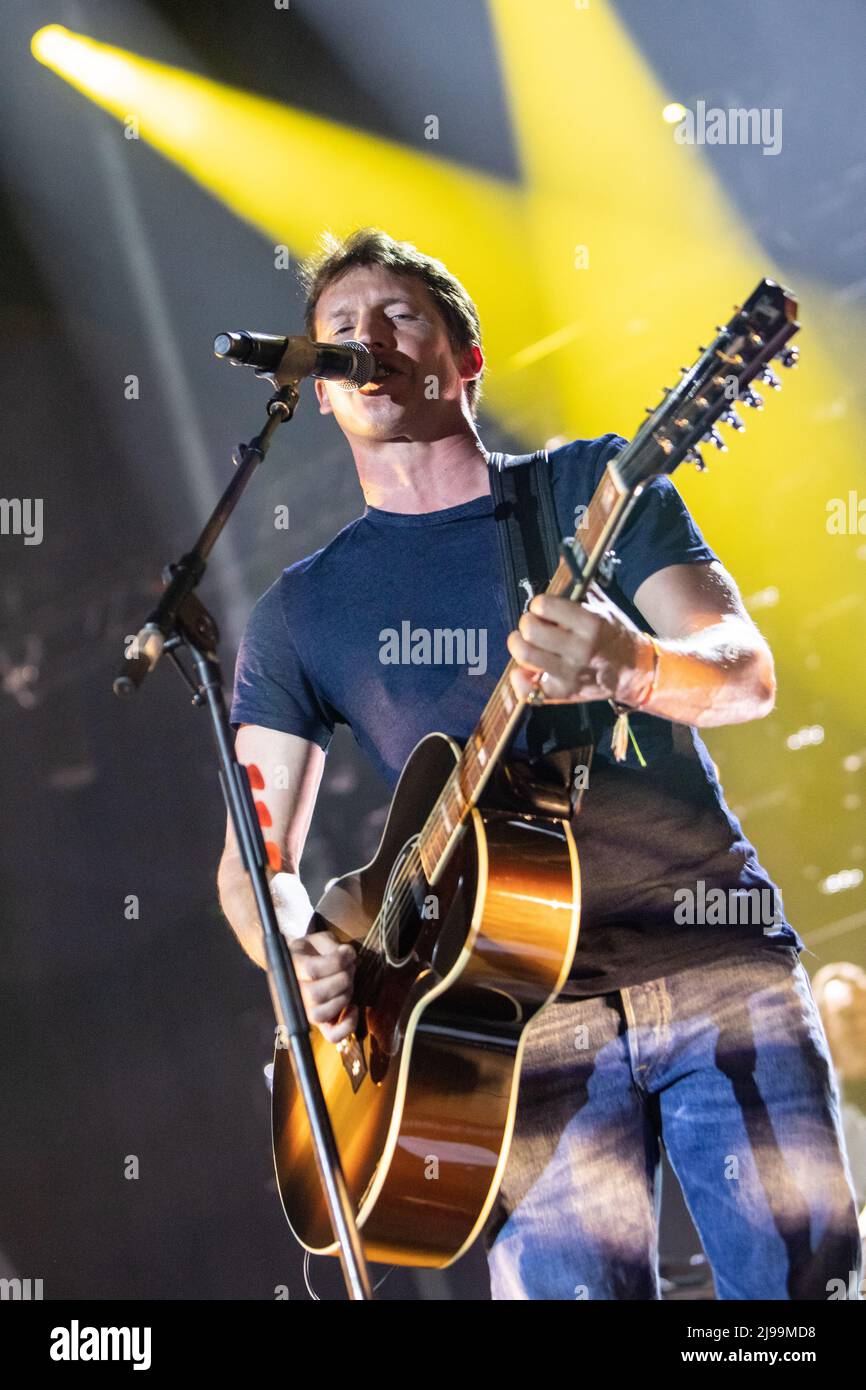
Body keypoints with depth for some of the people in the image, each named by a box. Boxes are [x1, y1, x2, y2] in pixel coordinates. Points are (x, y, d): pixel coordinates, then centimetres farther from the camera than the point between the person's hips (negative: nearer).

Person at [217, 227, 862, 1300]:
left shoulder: (594, 486, 8)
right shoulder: (303, 609, 10)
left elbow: (748, 675, -5)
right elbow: (253, 857, 9)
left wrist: (632, 670, -26)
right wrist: (297, 952, -12)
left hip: (720, 960, 0)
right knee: (566, 1279, -14)